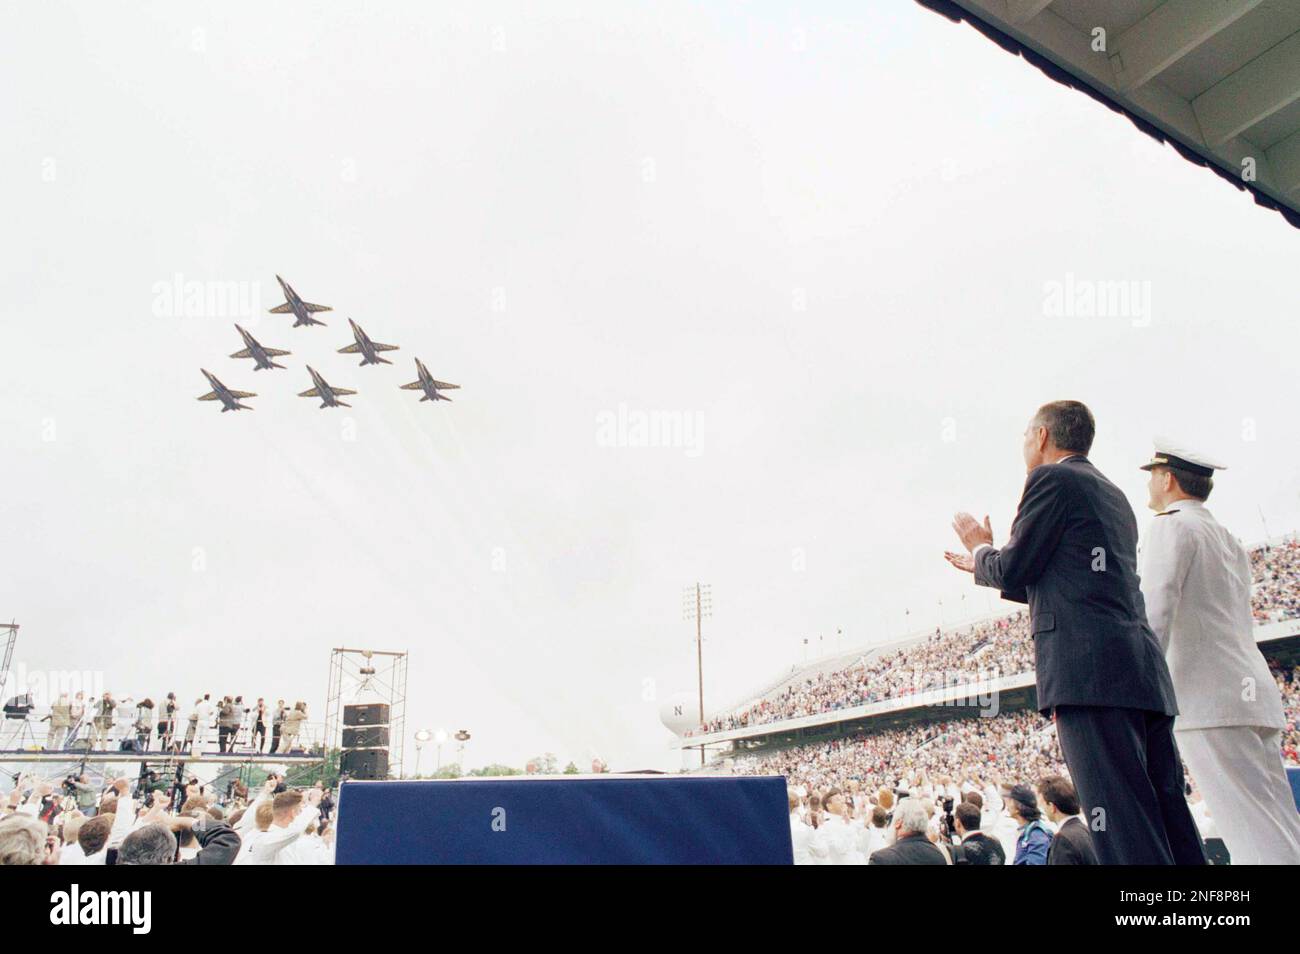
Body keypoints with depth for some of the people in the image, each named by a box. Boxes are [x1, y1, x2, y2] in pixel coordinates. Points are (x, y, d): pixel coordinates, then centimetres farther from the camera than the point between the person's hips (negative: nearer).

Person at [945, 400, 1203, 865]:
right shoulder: (1114, 496, 27)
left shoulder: (1053, 478, -1)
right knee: (1168, 817, 9)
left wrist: (980, 549, 17)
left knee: (1128, 829, -11)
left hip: (1092, 670, -9)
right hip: (1145, 671, 9)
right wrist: (986, 563, 39)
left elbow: (1013, 569, -5)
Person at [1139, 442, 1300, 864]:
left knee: (1261, 839, -11)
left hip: (1209, 703, -9)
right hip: (1253, 695, 9)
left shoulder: (1172, 525, -4)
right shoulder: (1229, 540, 24)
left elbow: (1155, 612, -16)